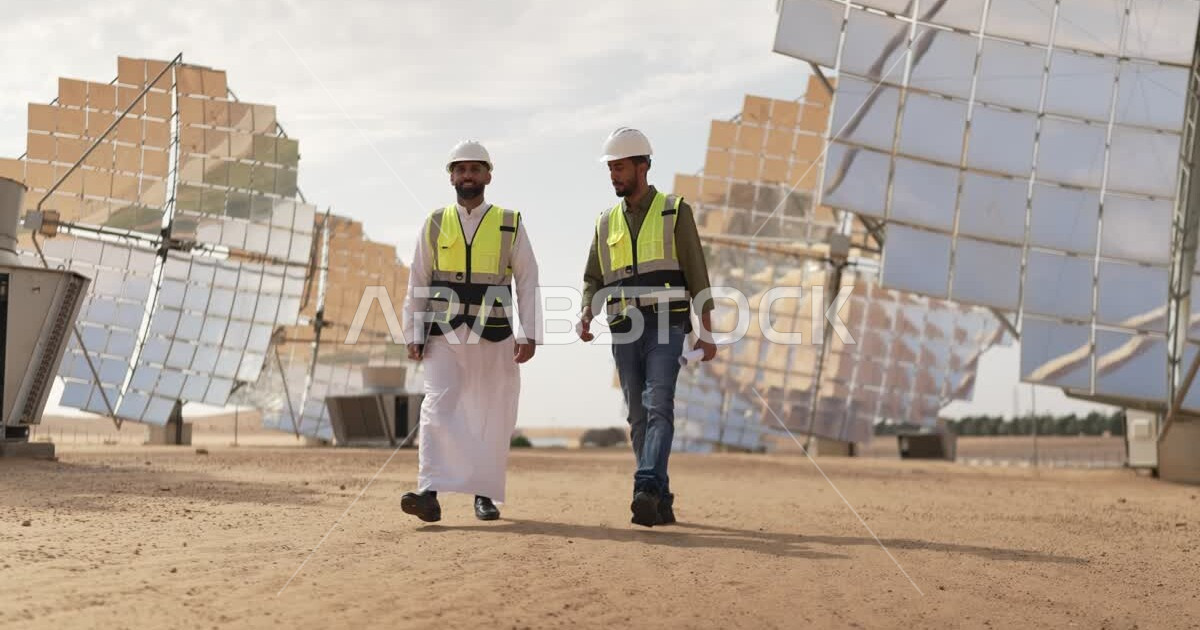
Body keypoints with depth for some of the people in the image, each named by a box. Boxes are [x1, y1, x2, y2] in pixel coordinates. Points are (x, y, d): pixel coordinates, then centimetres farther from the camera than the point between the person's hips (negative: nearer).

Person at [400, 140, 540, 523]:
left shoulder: (510, 226, 4)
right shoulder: (435, 225, 8)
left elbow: (527, 282, 3)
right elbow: (417, 284, 9)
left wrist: (529, 334, -6)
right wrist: (414, 336, 3)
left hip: (493, 338, 0)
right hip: (443, 336, 0)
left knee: (491, 417, 5)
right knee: (437, 408, -14)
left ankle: (485, 494, 18)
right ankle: (430, 494, -22)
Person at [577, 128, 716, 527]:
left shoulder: (675, 212, 3)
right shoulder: (607, 222, 15)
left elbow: (696, 274, 0)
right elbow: (594, 279, 15)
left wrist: (707, 332, -5)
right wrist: (586, 315, -6)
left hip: (666, 327, -5)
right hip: (624, 330, 5)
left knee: (658, 408, -18)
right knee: (639, 418, 5)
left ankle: (646, 491, -29)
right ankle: (661, 502, 11)